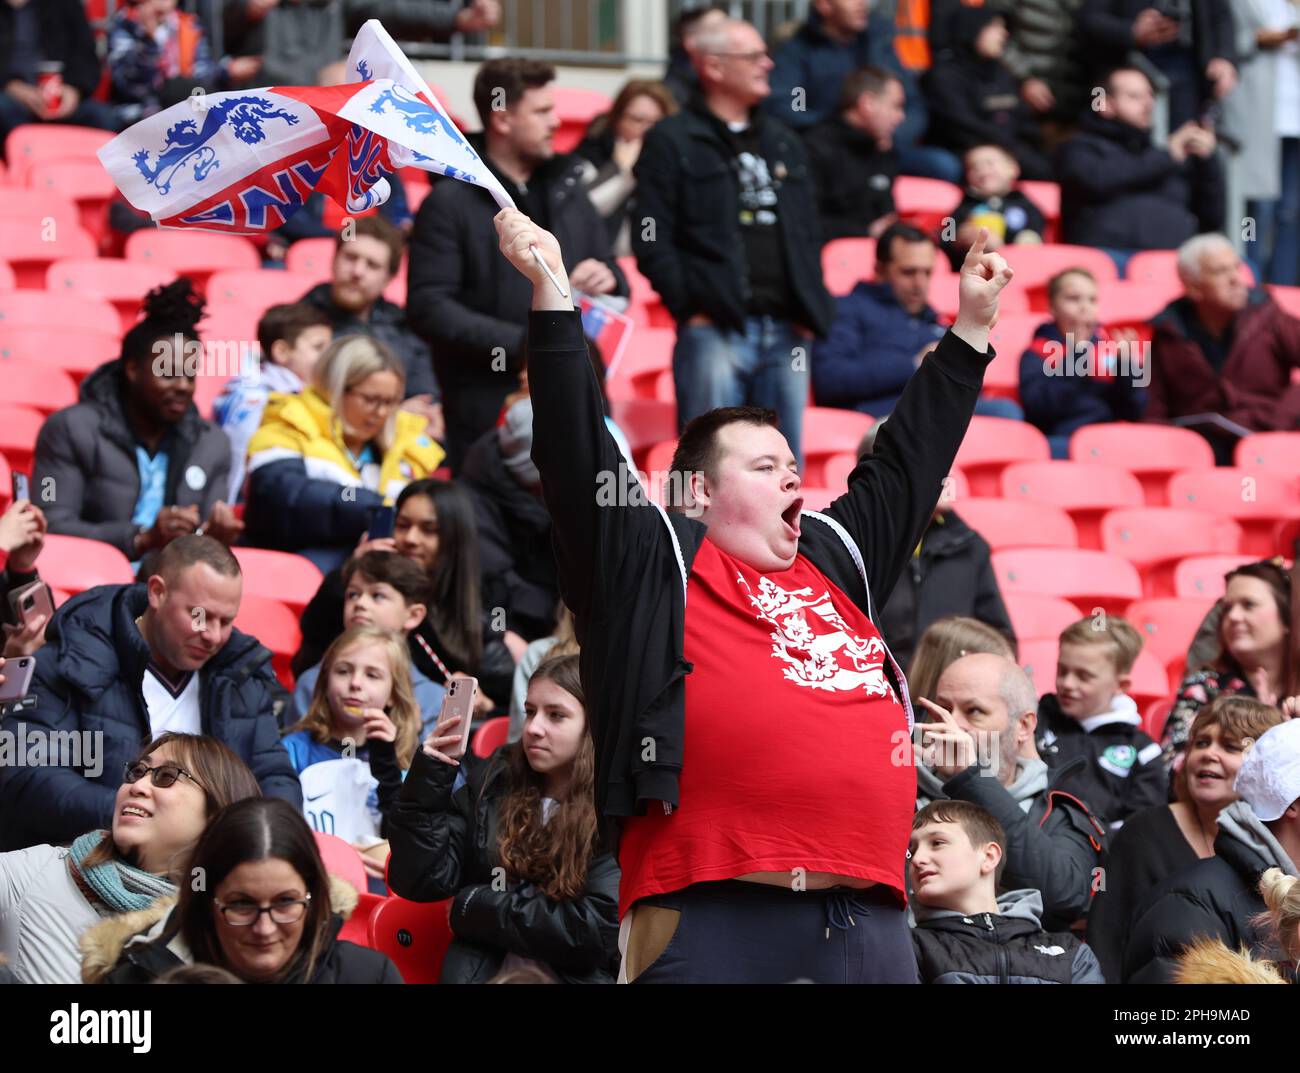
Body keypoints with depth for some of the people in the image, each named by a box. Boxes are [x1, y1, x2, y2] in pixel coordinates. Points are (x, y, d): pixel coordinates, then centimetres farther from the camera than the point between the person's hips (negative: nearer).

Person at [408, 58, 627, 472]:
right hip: (489, 409, -5)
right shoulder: (450, 203, -4)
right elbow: (428, 308, -11)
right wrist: (521, 344, -18)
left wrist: (608, 279, -1)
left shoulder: (565, 186, 16)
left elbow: (610, 273, 25)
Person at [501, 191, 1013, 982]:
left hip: (871, 920, 6)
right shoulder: (651, 563, 9)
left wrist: (972, 326, 41)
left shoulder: (835, 558, 26)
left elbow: (909, 461, 36)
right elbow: (577, 450, 1)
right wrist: (552, 292, -4)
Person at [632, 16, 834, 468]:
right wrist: (689, 306, -11)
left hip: (786, 332, 6)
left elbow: (808, 237, 22)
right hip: (714, 330, -6)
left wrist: (813, 310, 9)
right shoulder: (672, 142, 2)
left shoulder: (785, 144, 21)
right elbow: (651, 240, -4)